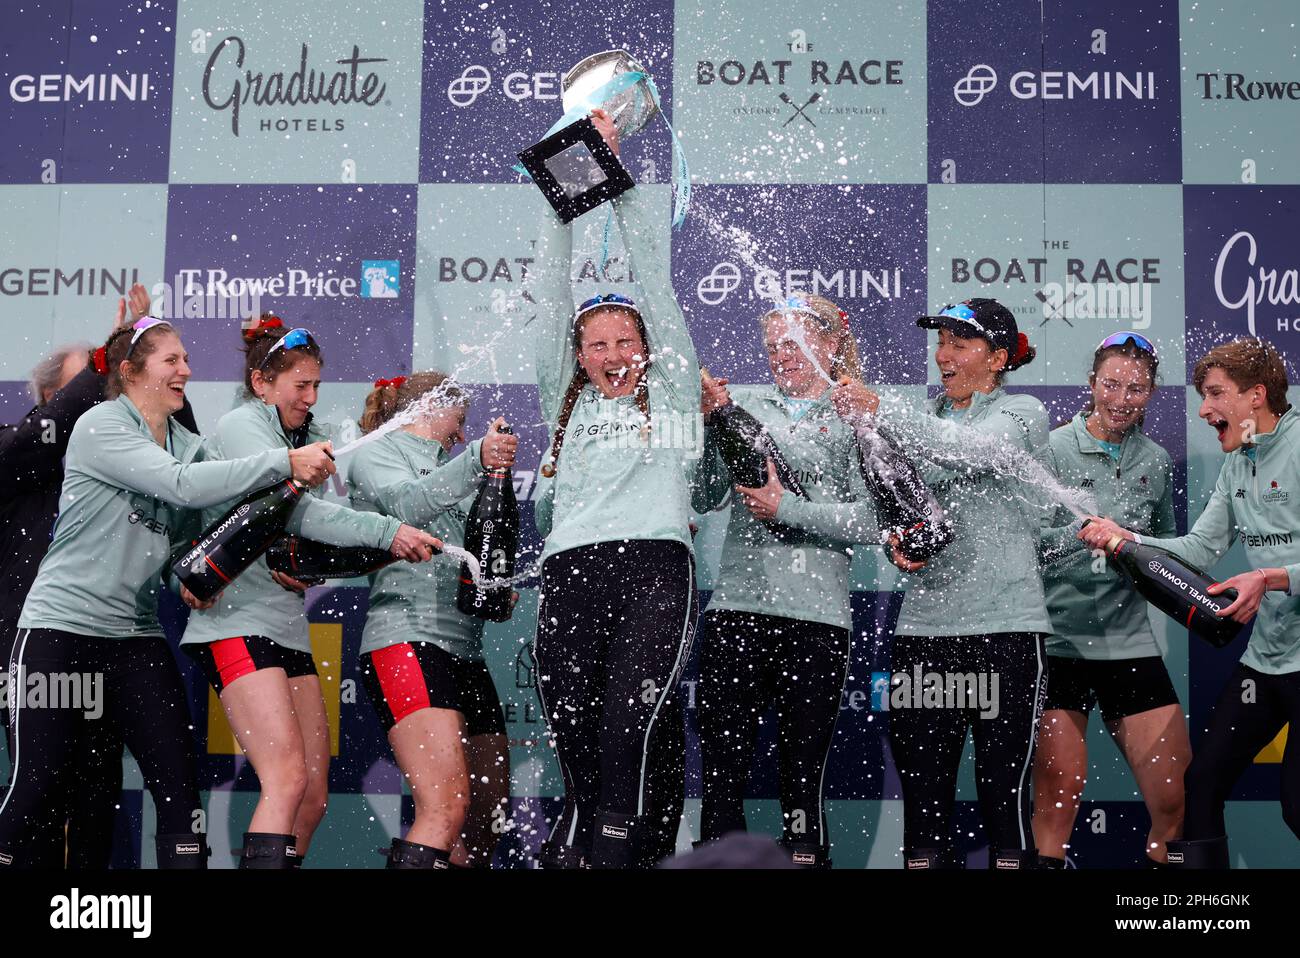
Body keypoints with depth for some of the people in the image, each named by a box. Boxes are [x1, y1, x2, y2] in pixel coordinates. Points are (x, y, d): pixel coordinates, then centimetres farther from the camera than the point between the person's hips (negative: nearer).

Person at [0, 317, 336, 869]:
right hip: (62, 625, -6)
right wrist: (285, 462, -27)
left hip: (136, 633, 6)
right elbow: (182, 485, -24)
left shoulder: (188, 445, 10)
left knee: (179, 784, -3)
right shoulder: (101, 426, -10)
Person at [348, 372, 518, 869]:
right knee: (447, 808, -24)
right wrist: (476, 459, -29)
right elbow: (406, 504, -15)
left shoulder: (446, 470, 30)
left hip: (466, 650, 9)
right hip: (407, 641, -9)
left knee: (488, 819, 4)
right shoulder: (376, 453, 7)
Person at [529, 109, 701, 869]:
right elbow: (554, 298, 21)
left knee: (631, 733, -21)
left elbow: (655, 276, 15)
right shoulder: (568, 404, 25)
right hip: (571, 574, 3)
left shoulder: (672, 395, 18)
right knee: (581, 755, -5)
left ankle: (617, 856, -27)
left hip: (655, 567, -3)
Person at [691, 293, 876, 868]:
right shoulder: (744, 404, 13)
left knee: (802, 782, 3)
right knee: (721, 774, 2)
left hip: (817, 615, -2)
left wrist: (786, 508, -12)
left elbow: (869, 520, -5)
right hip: (735, 606, 2)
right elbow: (704, 499, 8)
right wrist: (710, 423, -2)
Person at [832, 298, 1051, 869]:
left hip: (1005, 626, -4)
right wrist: (895, 543, -3)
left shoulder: (1023, 414, 3)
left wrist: (881, 414, -28)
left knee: (1004, 796, -4)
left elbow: (973, 449, -19)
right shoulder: (922, 424, 19)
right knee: (922, 797, 4)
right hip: (924, 625, 5)